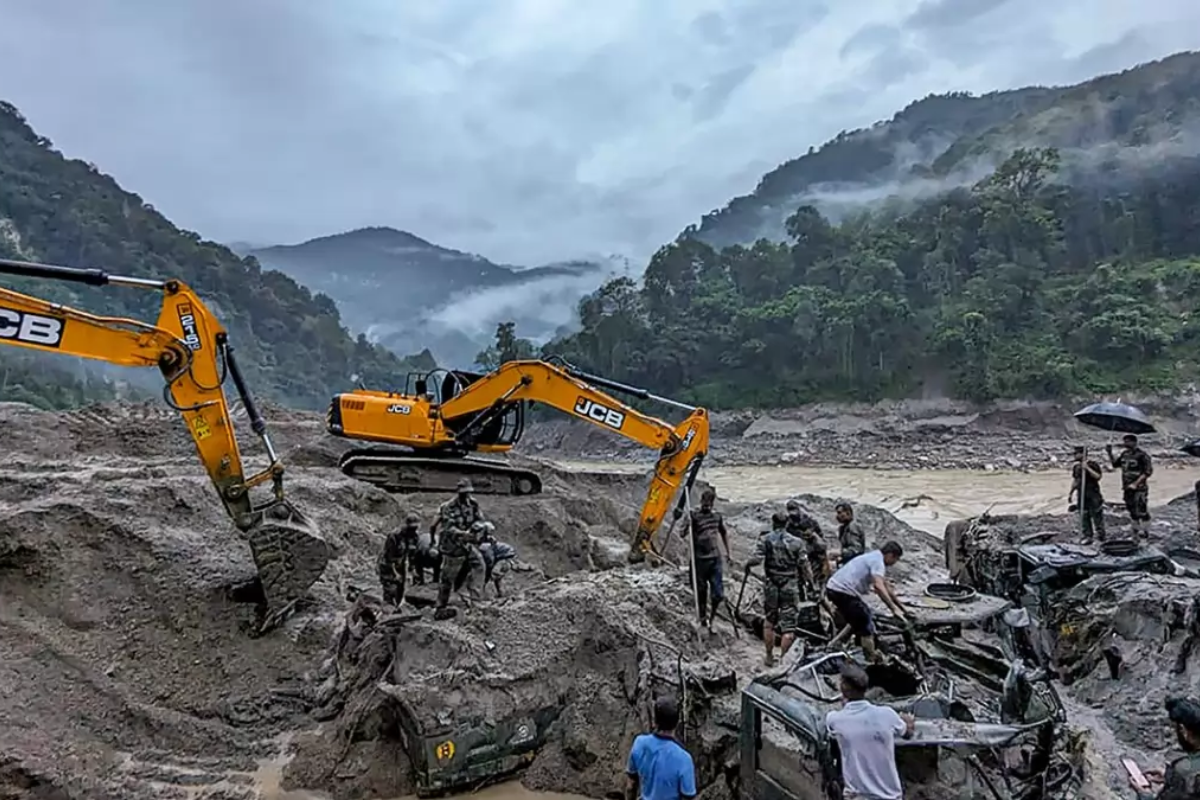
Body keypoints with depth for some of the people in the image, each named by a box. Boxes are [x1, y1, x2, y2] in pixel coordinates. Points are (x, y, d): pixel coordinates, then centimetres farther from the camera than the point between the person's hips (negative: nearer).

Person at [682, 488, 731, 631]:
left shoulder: (717, 517, 8)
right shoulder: (694, 516, -4)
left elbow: (724, 534, 23)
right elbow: (684, 534, -13)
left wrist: (728, 551, 20)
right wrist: (688, 524, -31)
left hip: (715, 558, 3)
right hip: (700, 559, -3)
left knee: (718, 593, 0)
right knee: (701, 591, 8)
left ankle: (712, 615, 22)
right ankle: (703, 617, 26)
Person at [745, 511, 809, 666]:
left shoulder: (765, 540, -1)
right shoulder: (797, 542, 1)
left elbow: (756, 559, -14)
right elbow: (804, 566, -4)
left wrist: (747, 564, 5)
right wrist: (809, 578, 14)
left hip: (771, 586, 1)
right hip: (790, 588, -1)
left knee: (769, 621, 18)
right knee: (789, 627, 4)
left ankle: (770, 657, 24)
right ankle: (783, 658, -1)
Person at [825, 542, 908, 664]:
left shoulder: (874, 557, 22)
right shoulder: (878, 561, -10)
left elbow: (885, 586, 32)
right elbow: (878, 586, -28)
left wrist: (899, 605, 36)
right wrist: (894, 609, -29)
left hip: (834, 588, 10)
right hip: (844, 592, -10)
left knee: (857, 621, 30)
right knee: (867, 625, 1)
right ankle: (874, 660, 7)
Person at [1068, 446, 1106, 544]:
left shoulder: (1092, 464, -7)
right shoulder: (1075, 466, 12)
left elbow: (1098, 476, -18)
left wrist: (1087, 468, -23)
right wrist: (1071, 493, 19)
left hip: (1093, 494, -6)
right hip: (1081, 495, 6)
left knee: (1096, 515, -2)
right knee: (1083, 516, 5)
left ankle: (1100, 532, 13)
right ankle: (1087, 536, 10)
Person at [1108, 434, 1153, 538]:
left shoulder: (1142, 455, -13)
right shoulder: (1124, 453, 8)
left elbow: (1148, 471, -14)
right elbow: (1115, 464, 19)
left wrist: (1136, 483, -18)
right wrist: (1110, 453, 5)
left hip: (1139, 488, -7)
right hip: (1127, 487, 7)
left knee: (1141, 510, -5)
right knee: (1132, 510, 15)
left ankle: (1145, 531, 7)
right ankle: (1136, 530, 27)